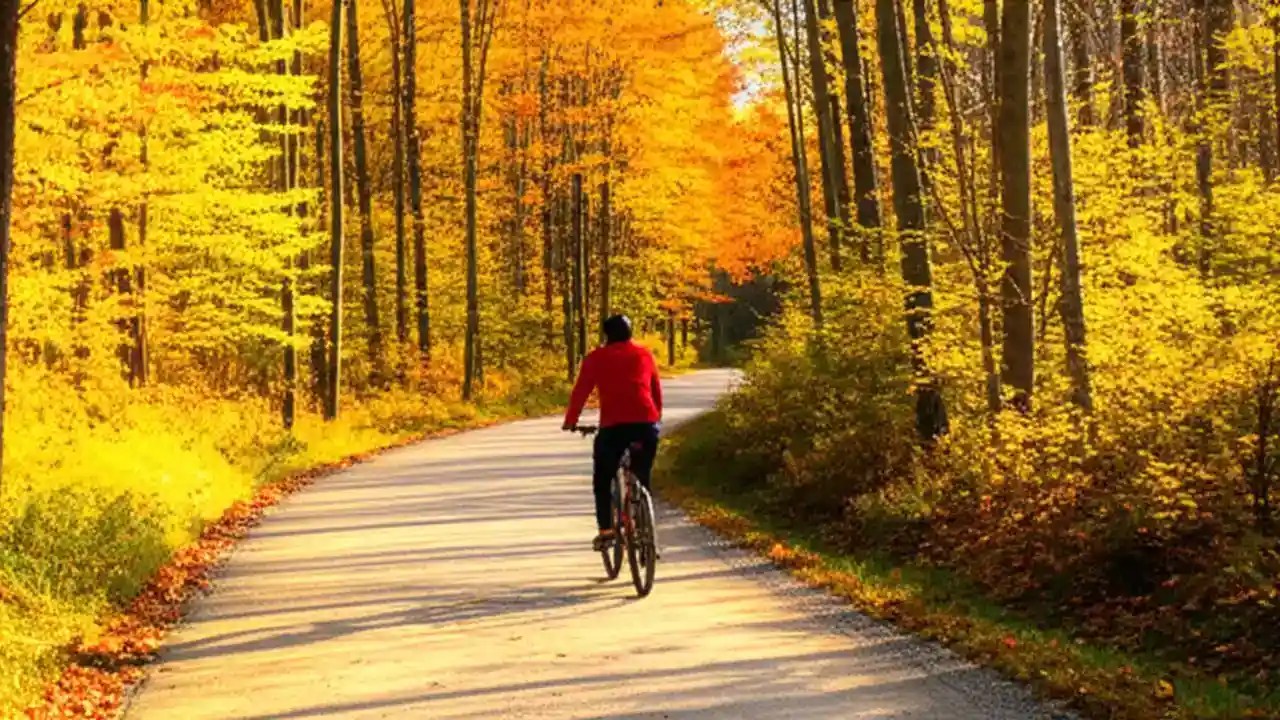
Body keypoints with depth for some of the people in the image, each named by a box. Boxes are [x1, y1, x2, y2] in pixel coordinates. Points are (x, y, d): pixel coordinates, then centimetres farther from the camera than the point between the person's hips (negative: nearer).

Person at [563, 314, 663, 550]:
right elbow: (657, 390, 20)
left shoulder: (596, 358, 9)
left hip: (613, 425, -2)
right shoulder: (644, 354, 16)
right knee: (642, 481, 15)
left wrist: (570, 421, 20)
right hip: (647, 424, 2)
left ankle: (605, 529, -1)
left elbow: (580, 392, 9)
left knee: (602, 480, 12)